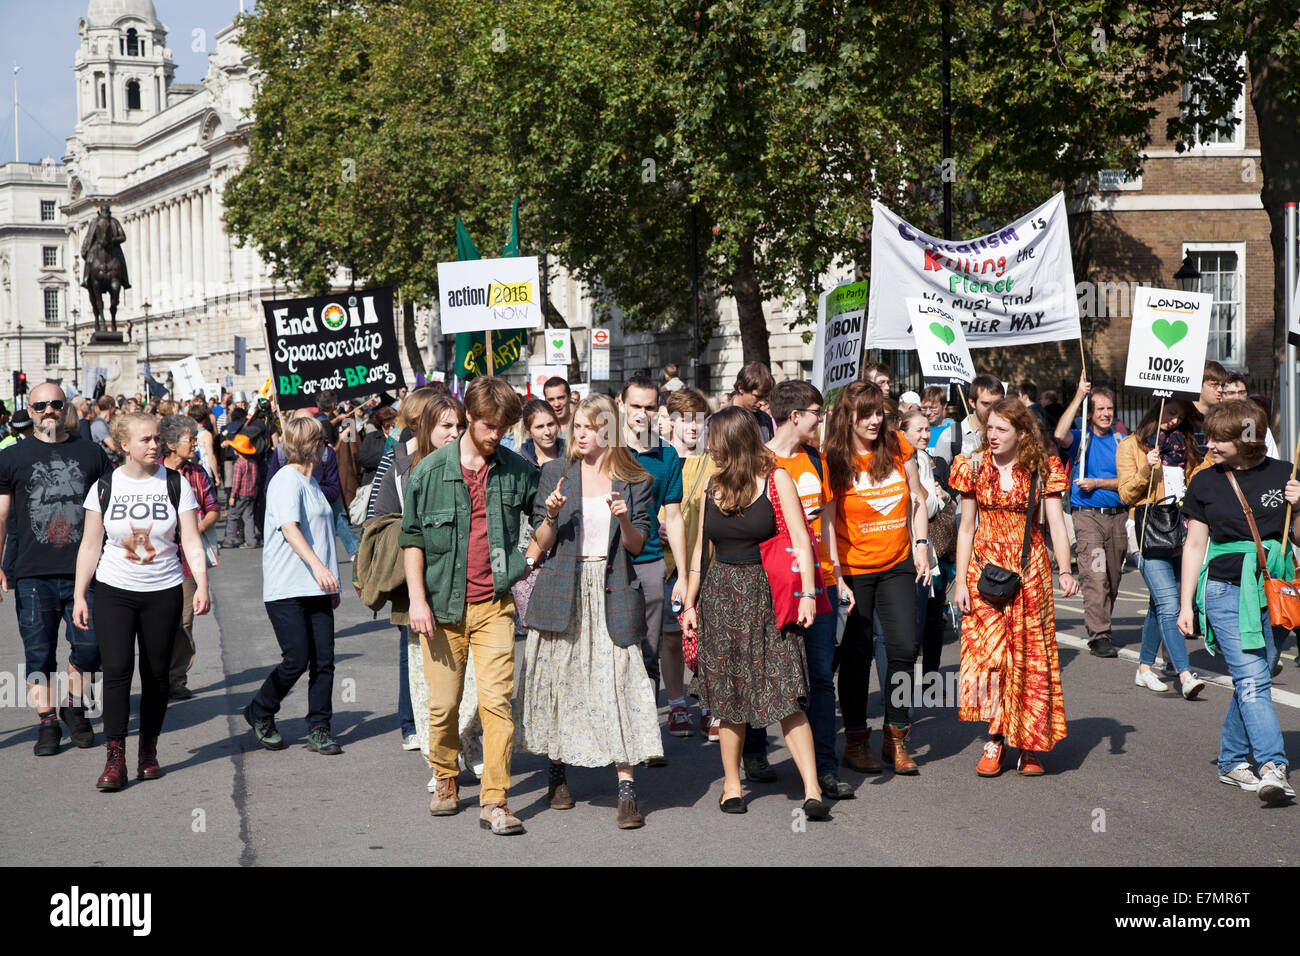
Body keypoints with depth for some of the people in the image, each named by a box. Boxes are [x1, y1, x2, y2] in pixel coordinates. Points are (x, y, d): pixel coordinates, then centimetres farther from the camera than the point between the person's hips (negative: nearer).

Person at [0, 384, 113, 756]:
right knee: (39, 653, 3)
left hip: (85, 572, 1)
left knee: (90, 647, -2)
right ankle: (47, 722, 13)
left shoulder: (91, 453, 10)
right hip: (33, 573, -1)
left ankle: (74, 707, 20)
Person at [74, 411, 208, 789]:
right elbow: (90, 545, 5)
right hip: (114, 591, -1)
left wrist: (202, 585, -12)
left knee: (156, 674, 5)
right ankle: (115, 759, -7)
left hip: (163, 592, 1)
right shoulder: (104, 487, 1)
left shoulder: (175, 485, 1)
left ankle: (148, 751, 19)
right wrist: (79, 595, 1)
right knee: (117, 669, -11)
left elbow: (191, 542, -1)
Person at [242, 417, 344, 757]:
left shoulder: (311, 482, 20)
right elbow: (289, 528, -22)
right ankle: (260, 713, 15)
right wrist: (318, 565, -35)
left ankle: (319, 730, 7)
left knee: (323, 660, 1)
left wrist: (332, 584, 27)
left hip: (316, 588, 8)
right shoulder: (286, 480, -9)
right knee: (296, 661, -9)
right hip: (287, 588, -8)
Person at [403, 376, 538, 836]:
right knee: (443, 705, 7)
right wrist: (417, 598, -4)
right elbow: (411, 538, 3)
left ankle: (494, 801, -3)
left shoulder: (517, 470, 3)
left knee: (496, 701, -9)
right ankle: (445, 781, 31)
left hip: (494, 605, 0)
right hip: (442, 607, 0)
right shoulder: (432, 470, -1)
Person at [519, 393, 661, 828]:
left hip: (612, 592, -1)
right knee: (558, 677, 4)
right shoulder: (555, 472, 6)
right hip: (561, 591, 1)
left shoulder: (634, 480, 5)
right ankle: (557, 772, 23)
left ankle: (626, 788, -8)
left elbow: (637, 544, 3)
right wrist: (551, 517, -15)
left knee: (618, 681, -9)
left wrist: (624, 519, -16)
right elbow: (541, 544, 5)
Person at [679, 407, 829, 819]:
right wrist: (690, 602, 14)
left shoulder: (776, 480, -2)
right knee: (728, 698, 6)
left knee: (784, 697, -11)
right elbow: (701, 549, 17)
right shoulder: (713, 487, 12)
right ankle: (732, 787, 17)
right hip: (721, 596, 4)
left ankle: (812, 792, -11)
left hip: (767, 596, -4)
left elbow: (801, 542, -6)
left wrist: (807, 594, -14)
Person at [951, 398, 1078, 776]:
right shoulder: (975, 467, 3)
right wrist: (960, 580, 1)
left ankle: (1028, 746, 12)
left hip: (1029, 570, -1)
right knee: (988, 653, -6)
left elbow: (1057, 524, -7)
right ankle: (994, 740, 4)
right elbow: (966, 528, 7)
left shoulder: (1042, 470, -1)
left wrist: (1065, 571, -22)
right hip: (984, 568, 1)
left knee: (1030, 656, 2)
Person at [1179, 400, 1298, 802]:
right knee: (1252, 681, -12)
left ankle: (1231, 761, 20)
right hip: (1226, 591, -1)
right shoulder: (1206, 483, 4)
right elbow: (1195, 546, 8)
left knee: (1251, 681, 6)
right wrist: (1186, 603, 6)